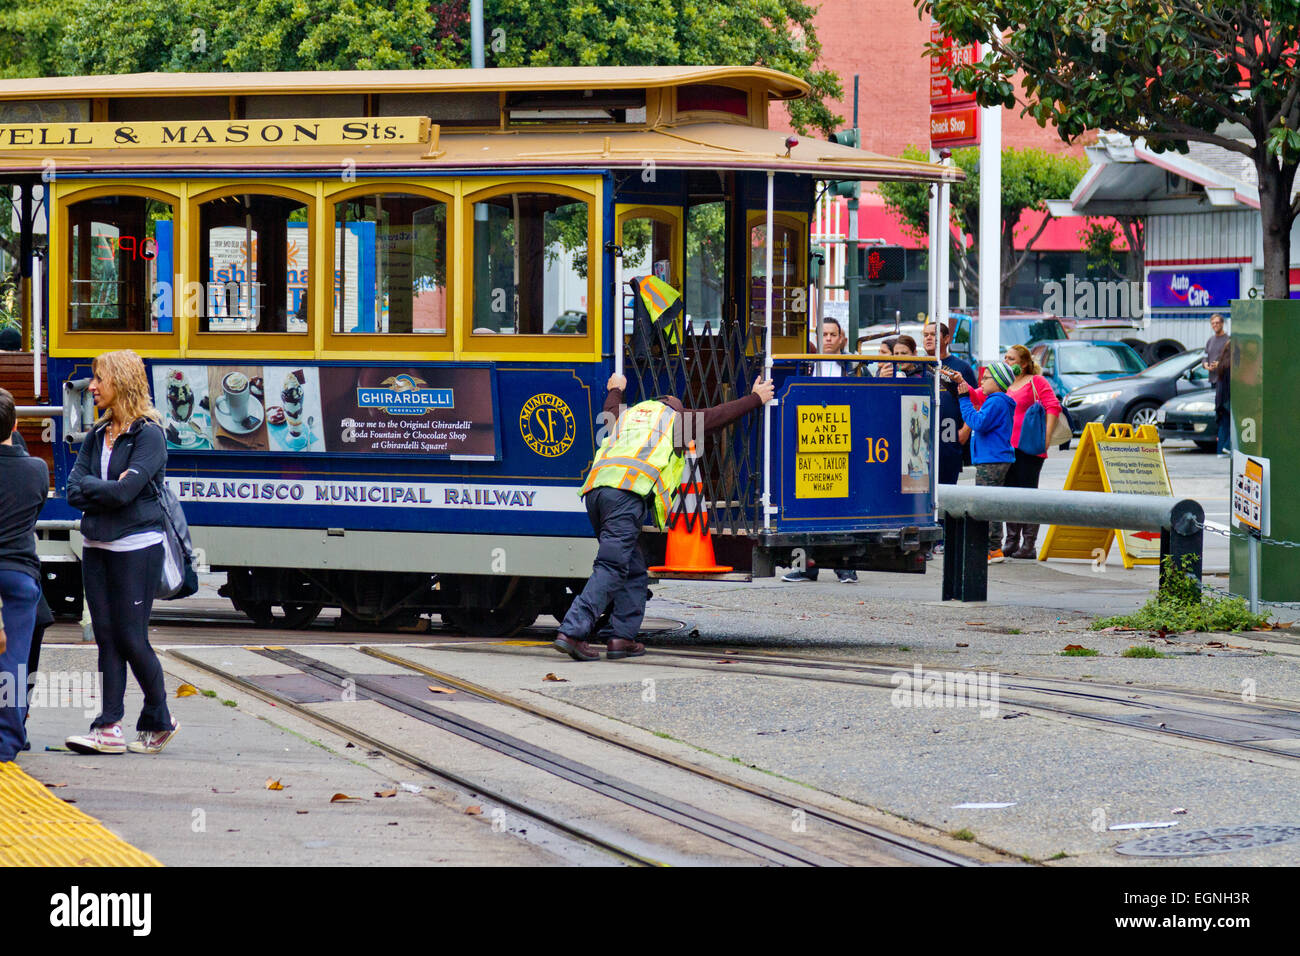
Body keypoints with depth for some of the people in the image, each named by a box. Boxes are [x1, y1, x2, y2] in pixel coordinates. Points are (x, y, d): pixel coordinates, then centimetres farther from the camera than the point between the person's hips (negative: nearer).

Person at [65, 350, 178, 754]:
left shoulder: (149, 435, -9)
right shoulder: (97, 435, 13)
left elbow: (125, 492, -19)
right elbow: (74, 490, 4)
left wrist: (90, 488, -6)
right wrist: (109, 488, -11)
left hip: (136, 546, -7)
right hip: (97, 546, 7)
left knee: (131, 637, -4)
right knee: (106, 637, 3)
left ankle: (159, 721, 12)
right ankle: (108, 728, 1)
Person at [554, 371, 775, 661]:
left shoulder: (628, 414, 36)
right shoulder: (676, 418, 21)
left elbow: (610, 411, 61)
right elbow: (720, 414, 29)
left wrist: (615, 390, 82)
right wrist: (756, 399, 43)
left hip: (595, 487, 7)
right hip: (628, 493, -7)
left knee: (633, 570, 14)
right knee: (611, 567, -13)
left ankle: (622, 637, 6)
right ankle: (572, 633, -25)